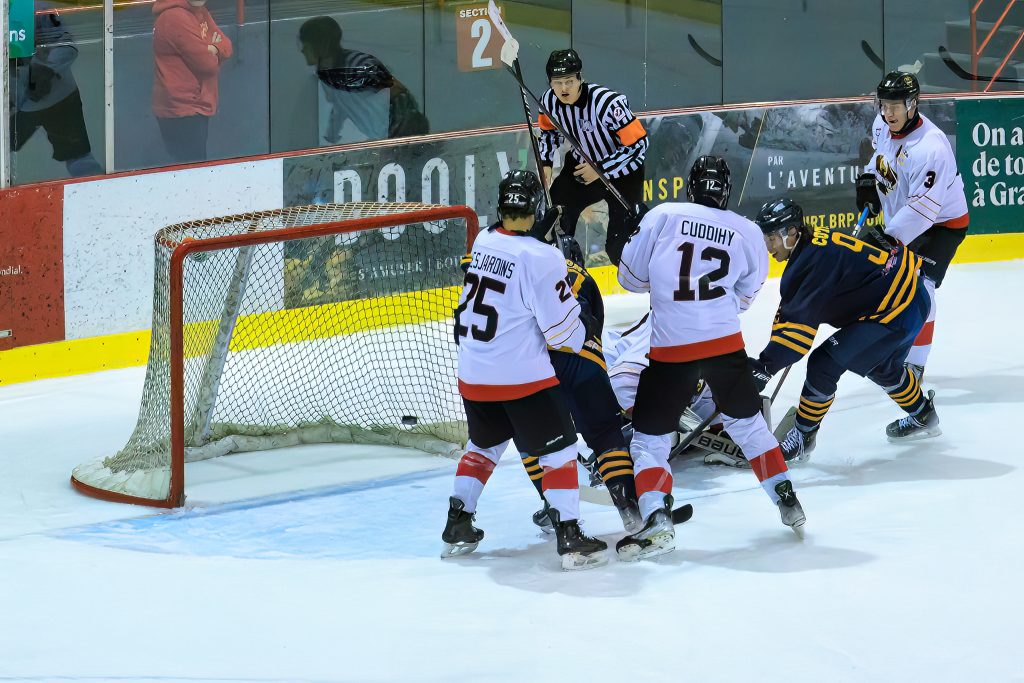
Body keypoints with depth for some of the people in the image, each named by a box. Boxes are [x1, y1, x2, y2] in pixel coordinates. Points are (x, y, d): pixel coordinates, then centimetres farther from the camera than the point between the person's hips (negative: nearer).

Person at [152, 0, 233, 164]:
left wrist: (214, 49, -12)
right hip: (181, 110, -10)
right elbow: (207, 63, -19)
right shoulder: (175, 18, -18)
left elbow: (226, 47, 10)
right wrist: (213, 53, 4)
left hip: (197, 106, 10)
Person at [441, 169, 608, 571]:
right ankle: (569, 538, -2)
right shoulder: (541, 259, -19)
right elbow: (563, 328, -15)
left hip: (474, 372, 7)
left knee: (484, 444, 25)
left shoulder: (483, 241, 2)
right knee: (558, 450, 3)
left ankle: (456, 527, 25)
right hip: (523, 376, -7)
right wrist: (585, 324, 6)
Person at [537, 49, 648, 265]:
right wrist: (545, 164, -2)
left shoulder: (607, 102, -33)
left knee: (618, 247, -11)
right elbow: (549, 131, 10)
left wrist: (601, 170, -25)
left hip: (622, 172, -6)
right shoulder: (549, 100, -14)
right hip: (582, 165, 6)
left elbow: (638, 144, -27)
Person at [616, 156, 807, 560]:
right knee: (748, 424, 24)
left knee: (649, 438, 7)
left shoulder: (663, 216, -3)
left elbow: (631, 277, 3)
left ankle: (656, 521, -10)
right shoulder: (747, 233, 4)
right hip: (726, 344, 2)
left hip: (670, 349, -2)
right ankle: (788, 504, 24)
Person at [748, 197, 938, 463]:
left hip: (895, 315, -11)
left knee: (824, 365, -9)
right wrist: (769, 358, 6)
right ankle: (923, 418, 54)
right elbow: (791, 311, 12)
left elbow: (801, 321, -27)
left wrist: (765, 365, -26)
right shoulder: (813, 242, 5)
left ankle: (803, 437, 6)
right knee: (881, 367, 33)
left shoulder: (816, 259, -24)